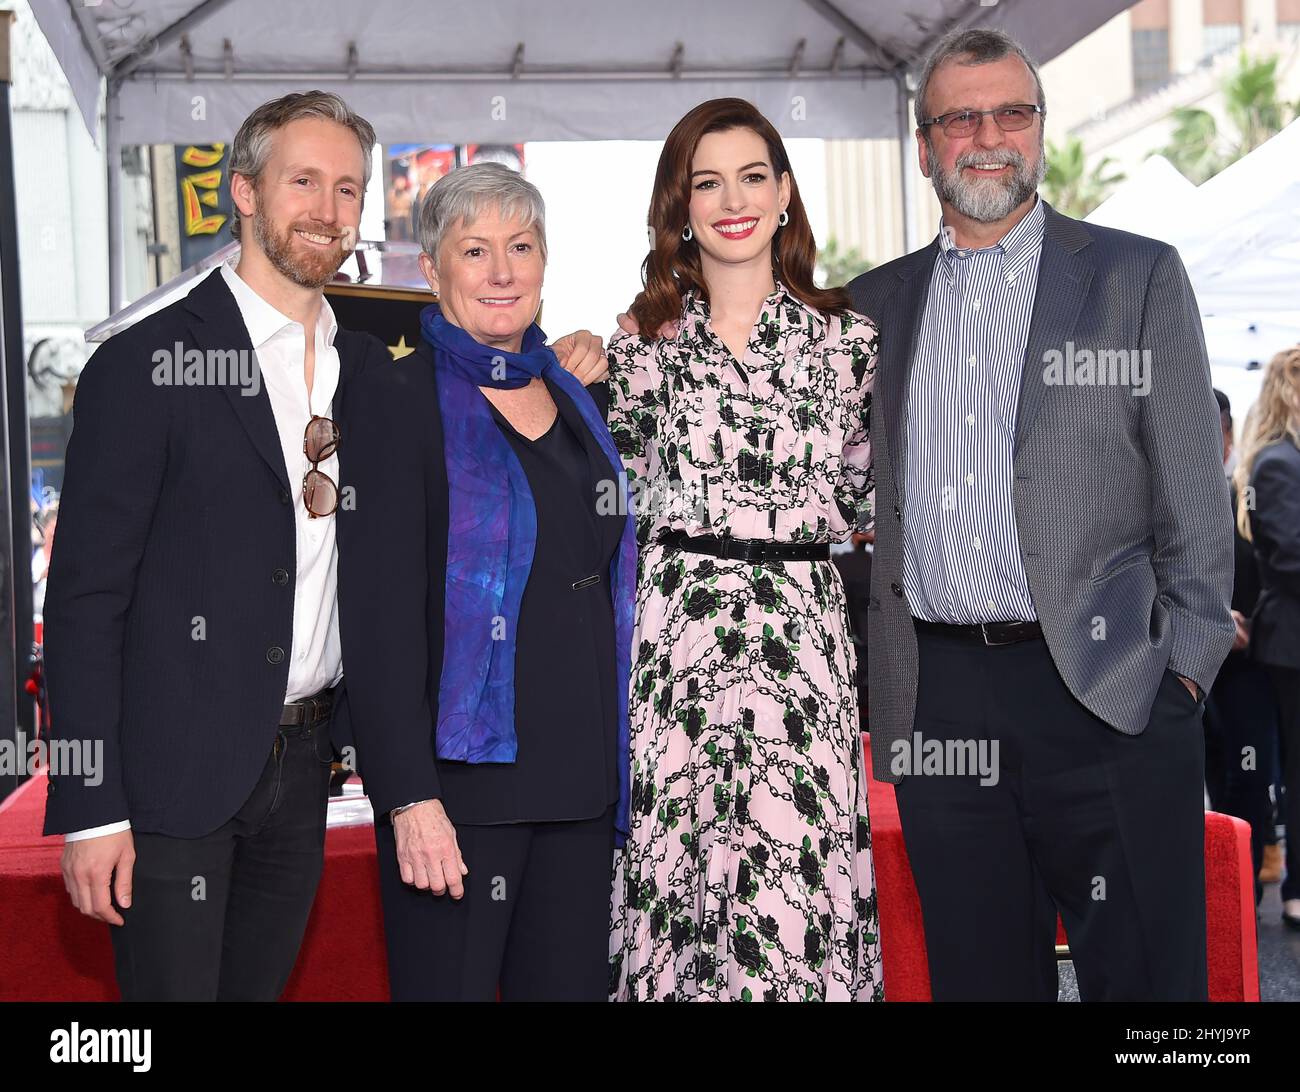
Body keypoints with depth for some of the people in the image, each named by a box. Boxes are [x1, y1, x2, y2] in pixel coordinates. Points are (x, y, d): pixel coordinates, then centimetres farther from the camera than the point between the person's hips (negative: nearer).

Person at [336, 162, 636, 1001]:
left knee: (572, 981, 11)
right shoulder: (398, 403, -6)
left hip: (583, 776, 6)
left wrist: (620, 759, 14)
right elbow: (379, 615, -12)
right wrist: (410, 798, -18)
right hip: (464, 776, -6)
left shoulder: (578, 397, 13)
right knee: (451, 981, 1)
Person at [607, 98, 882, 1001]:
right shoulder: (644, 344, 8)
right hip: (673, 634, 0)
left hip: (802, 637, 0)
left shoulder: (849, 339, 8)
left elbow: (868, 501, 12)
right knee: (673, 858, 2)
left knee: (798, 871, -4)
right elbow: (617, 503, 11)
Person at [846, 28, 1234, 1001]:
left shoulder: (1137, 276, 6)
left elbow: (1195, 496, 2)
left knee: (1141, 973, 0)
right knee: (977, 974, 10)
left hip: (1108, 698, -3)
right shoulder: (878, 303, 14)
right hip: (938, 704, 3)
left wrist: (1186, 666, -5)